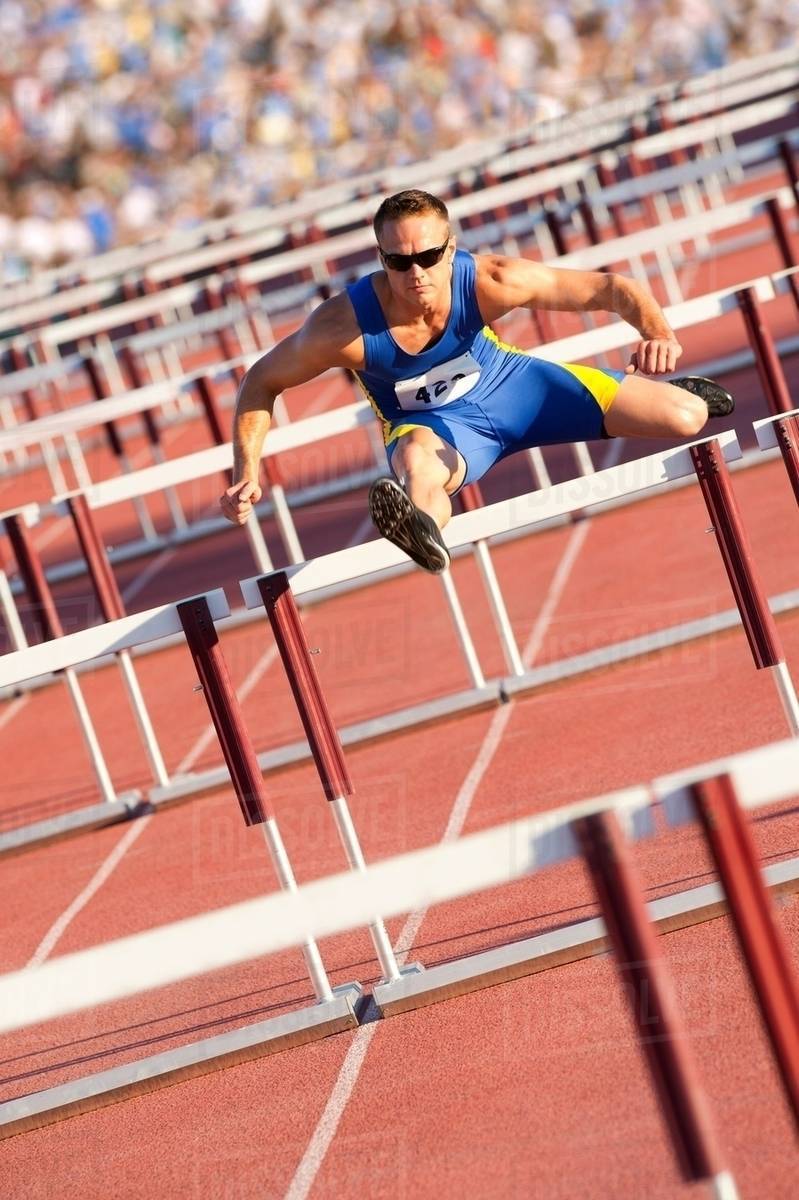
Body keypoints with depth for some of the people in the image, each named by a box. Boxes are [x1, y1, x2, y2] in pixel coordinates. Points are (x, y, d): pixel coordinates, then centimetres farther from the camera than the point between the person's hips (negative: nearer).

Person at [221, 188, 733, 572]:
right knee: (417, 459, -43)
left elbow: (610, 288, -26)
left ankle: (665, 387, 35)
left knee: (687, 418, -1)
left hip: (510, 382, 3)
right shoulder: (345, 326, -33)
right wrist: (247, 473, -27)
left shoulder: (490, 281, -32)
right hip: (432, 422, -2)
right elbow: (262, 382, -16)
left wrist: (659, 333, -46)